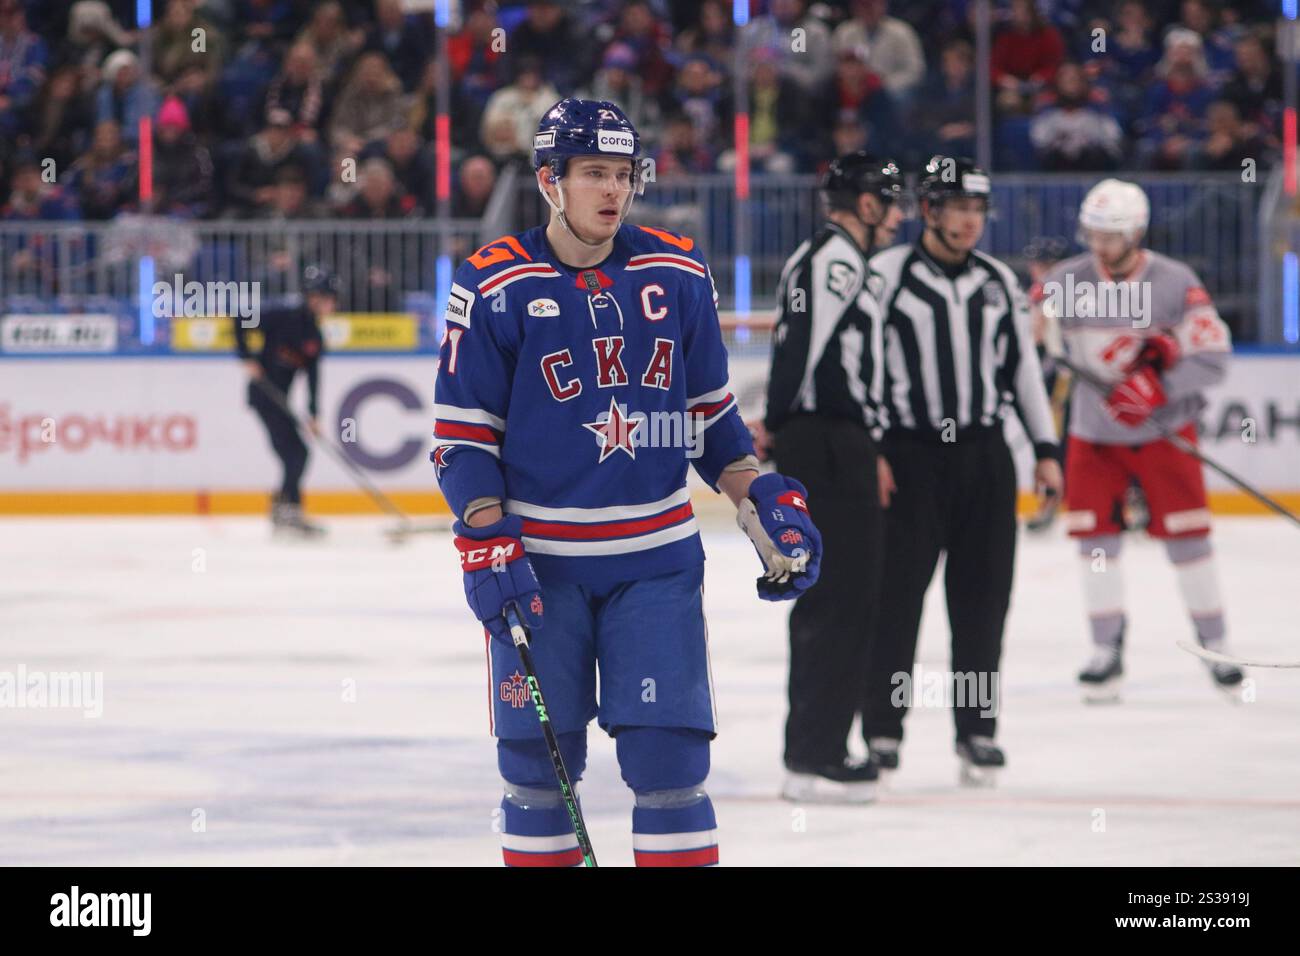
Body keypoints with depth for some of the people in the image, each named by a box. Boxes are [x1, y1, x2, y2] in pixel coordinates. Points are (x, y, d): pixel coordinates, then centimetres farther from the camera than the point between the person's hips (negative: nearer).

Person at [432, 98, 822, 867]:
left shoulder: (679, 275, 4)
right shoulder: (494, 285, -5)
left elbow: (710, 413, 13)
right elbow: (461, 433, -2)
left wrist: (767, 503, 2)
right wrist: (487, 544, -12)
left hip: (656, 557, 2)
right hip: (538, 558, -2)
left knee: (670, 747, -2)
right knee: (539, 756, 3)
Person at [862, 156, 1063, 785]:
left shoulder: (999, 283, 13)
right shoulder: (884, 275, -2)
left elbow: (1023, 367, 18)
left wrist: (1046, 450, 12)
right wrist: (868, 451, -11)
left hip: (984, 454, 4)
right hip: (908, 454, -4)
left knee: (982, 596, 4)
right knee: (896, 594, -4)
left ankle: (977, 729, 12)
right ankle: (882, 730, 4)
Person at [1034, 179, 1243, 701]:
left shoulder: (1175, 284, -13)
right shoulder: (1066, 282, -6)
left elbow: (1212, 356, -14)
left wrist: (1160, 384, -26)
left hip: (1164, 430, -2)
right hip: (1094, 432, 2)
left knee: (1185, 534, -2)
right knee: (1095, 534, -2)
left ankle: (1215, 647, 7)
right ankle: (1107, 652, 6)